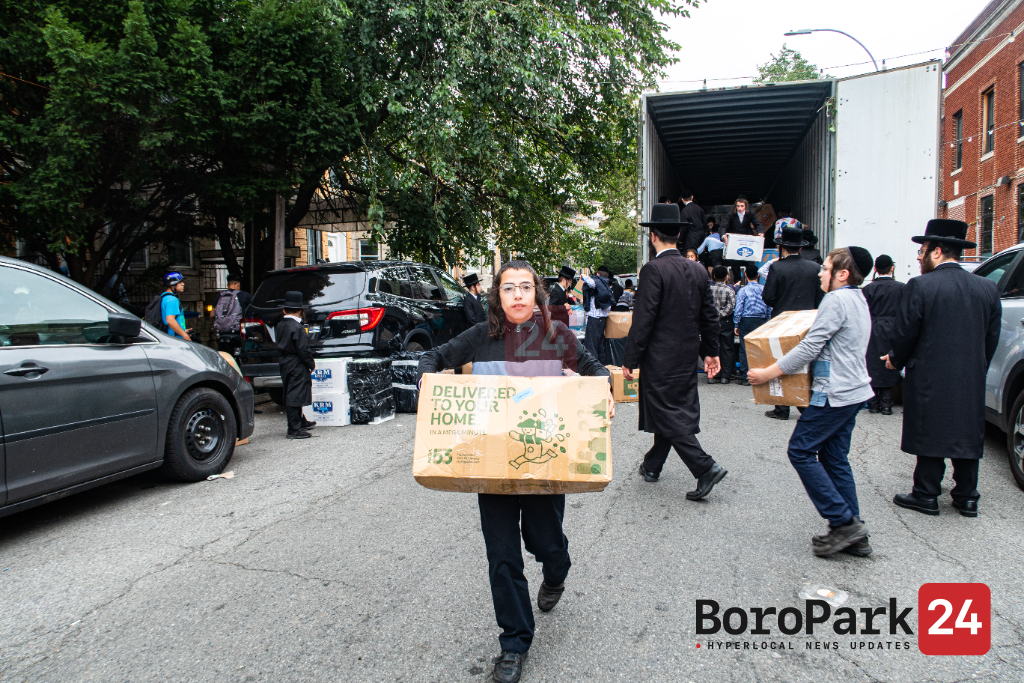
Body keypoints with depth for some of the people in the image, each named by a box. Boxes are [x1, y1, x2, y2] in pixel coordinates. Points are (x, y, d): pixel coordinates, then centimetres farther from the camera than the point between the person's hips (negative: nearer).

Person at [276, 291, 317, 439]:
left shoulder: (279, 326, 8)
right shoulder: (297, 328, -18)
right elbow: (303, 350, -20)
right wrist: (312, 364, -6)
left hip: (285, 364, 9)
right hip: (297, 366, -9)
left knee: (291, 396, 18)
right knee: (294, 396, -6)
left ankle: (301, 422, 33)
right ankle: (294, 429, -2)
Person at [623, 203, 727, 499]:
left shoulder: (654, 269, -16)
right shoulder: (698, 270, 5)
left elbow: (643, 319, -19)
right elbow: (710, 316, 10)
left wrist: (630, 360, -13)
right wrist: (710, 351, 20)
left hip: (660, 358, -7)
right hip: (687, 356, 7)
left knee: (668, 414, 0)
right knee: (672, 410, 16)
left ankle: (706, 467, -6)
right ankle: (652, 465, 31)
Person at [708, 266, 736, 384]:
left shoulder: (708, 288, -2)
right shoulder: (729, 290, -7)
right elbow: (731, 306, -18)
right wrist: (721, 314, -11)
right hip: (726, 322, -2)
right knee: (727, 349, 7)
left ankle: (712, 375, 6)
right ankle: (725, 376, 9)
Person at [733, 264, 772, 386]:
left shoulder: (743, 290, -6)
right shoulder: (764, 289, 1)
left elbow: (738, 309, -7)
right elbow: (769, 309, 5)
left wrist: (736, 325, 1)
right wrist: (767, 323, 14)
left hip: (746, 321, -2)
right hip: (761, 321, 2)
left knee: (745, 349, 2)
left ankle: (745, 377, 2)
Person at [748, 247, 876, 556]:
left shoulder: (836, 300, -15)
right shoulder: (859, 300, 15)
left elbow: (810, 348, -20)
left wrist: (768, 373, -15)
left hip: (834, 393, -10)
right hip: (853, 391, 10)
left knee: (801, 451, -3)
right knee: (834, 458, 13)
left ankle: (843, 521, -3)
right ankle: (853, 534, 15)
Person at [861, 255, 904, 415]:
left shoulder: (868, 288, -5)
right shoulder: (901, 287, -4)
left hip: (873, 332, 0)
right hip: (892, 331, 1)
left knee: (872, 366, 7)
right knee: (889, 367, 7)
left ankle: (873, 403, 9)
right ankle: (886, 404, 8)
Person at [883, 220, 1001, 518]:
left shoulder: (919, 286, -14)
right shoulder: (987, 288, 5)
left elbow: (905, 334, -11)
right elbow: (992, 337, 9)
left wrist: (896, 360, 7)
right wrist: (977, 368, 20)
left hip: (930, 378, -5)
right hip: (971, 380, 5)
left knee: (929, 435, 5)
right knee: (968, 435, 14)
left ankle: (926, 495, 13)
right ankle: (967, 497, 23)